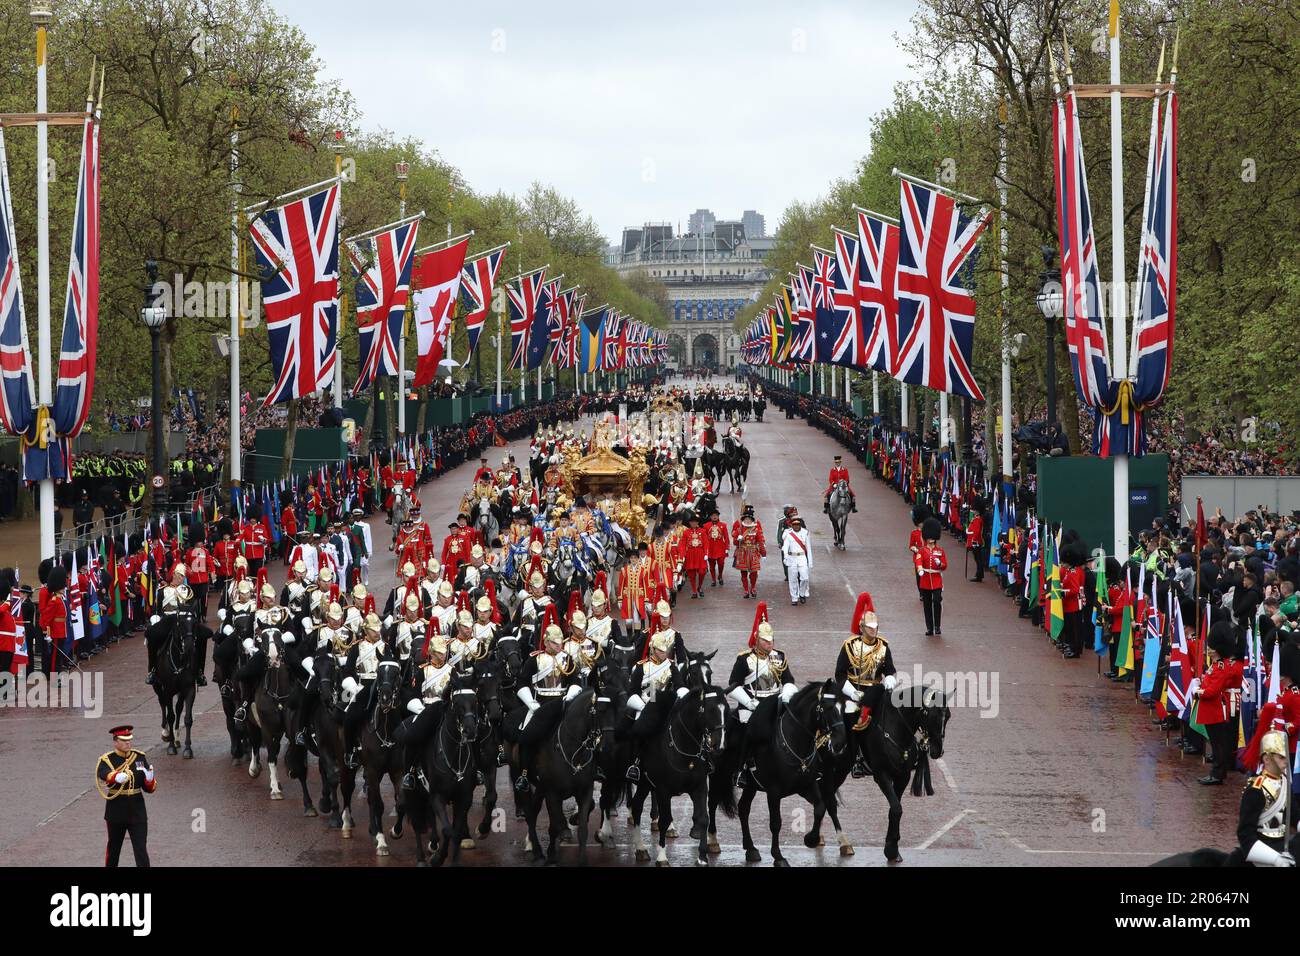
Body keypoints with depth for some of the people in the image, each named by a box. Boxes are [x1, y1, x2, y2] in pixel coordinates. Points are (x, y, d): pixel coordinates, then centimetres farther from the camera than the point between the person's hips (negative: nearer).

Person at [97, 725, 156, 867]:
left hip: (137, 811, 1)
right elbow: (103, 773, -33)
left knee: (141, 850, -6)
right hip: (116, 811, -1)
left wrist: (149, 779, -21)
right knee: (113, 847, 17)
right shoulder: (107, 760, -7)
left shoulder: (140, 758, 2)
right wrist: (117, 777, -54)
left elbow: (150, 789, 3)